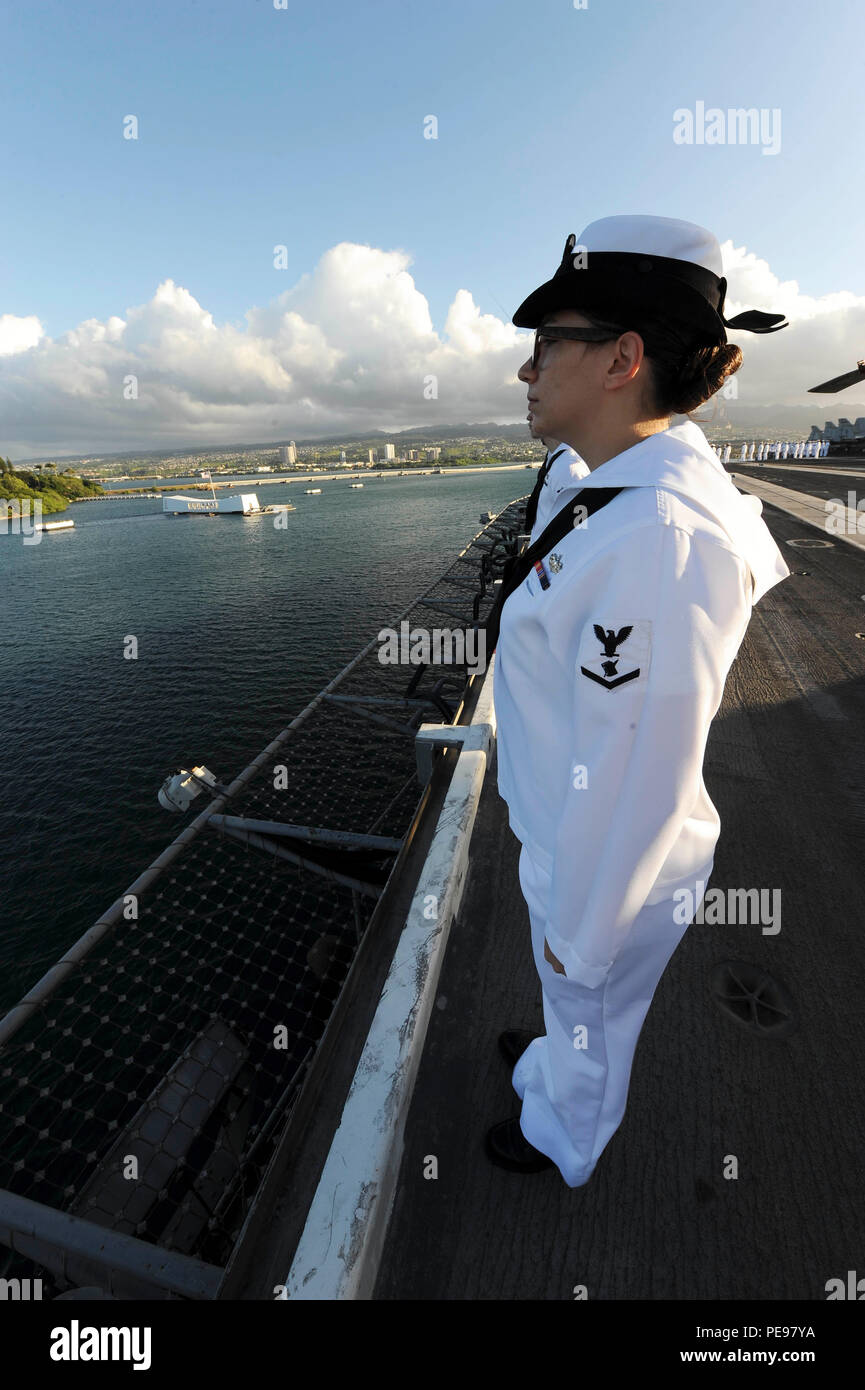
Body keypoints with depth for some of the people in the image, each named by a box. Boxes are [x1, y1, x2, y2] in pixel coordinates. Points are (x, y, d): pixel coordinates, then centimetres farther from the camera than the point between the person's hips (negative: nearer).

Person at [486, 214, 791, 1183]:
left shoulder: (657, 535, -34)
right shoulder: (642, 496, -2)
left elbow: (633, 778, -30)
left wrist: (577, 930, -15)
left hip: (607, 869, -8)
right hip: (579, 836, 8)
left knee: (588, 1015, 25)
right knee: (571, 1001, 36)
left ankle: (563, 1143, 59)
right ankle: (551, 1064, 69)